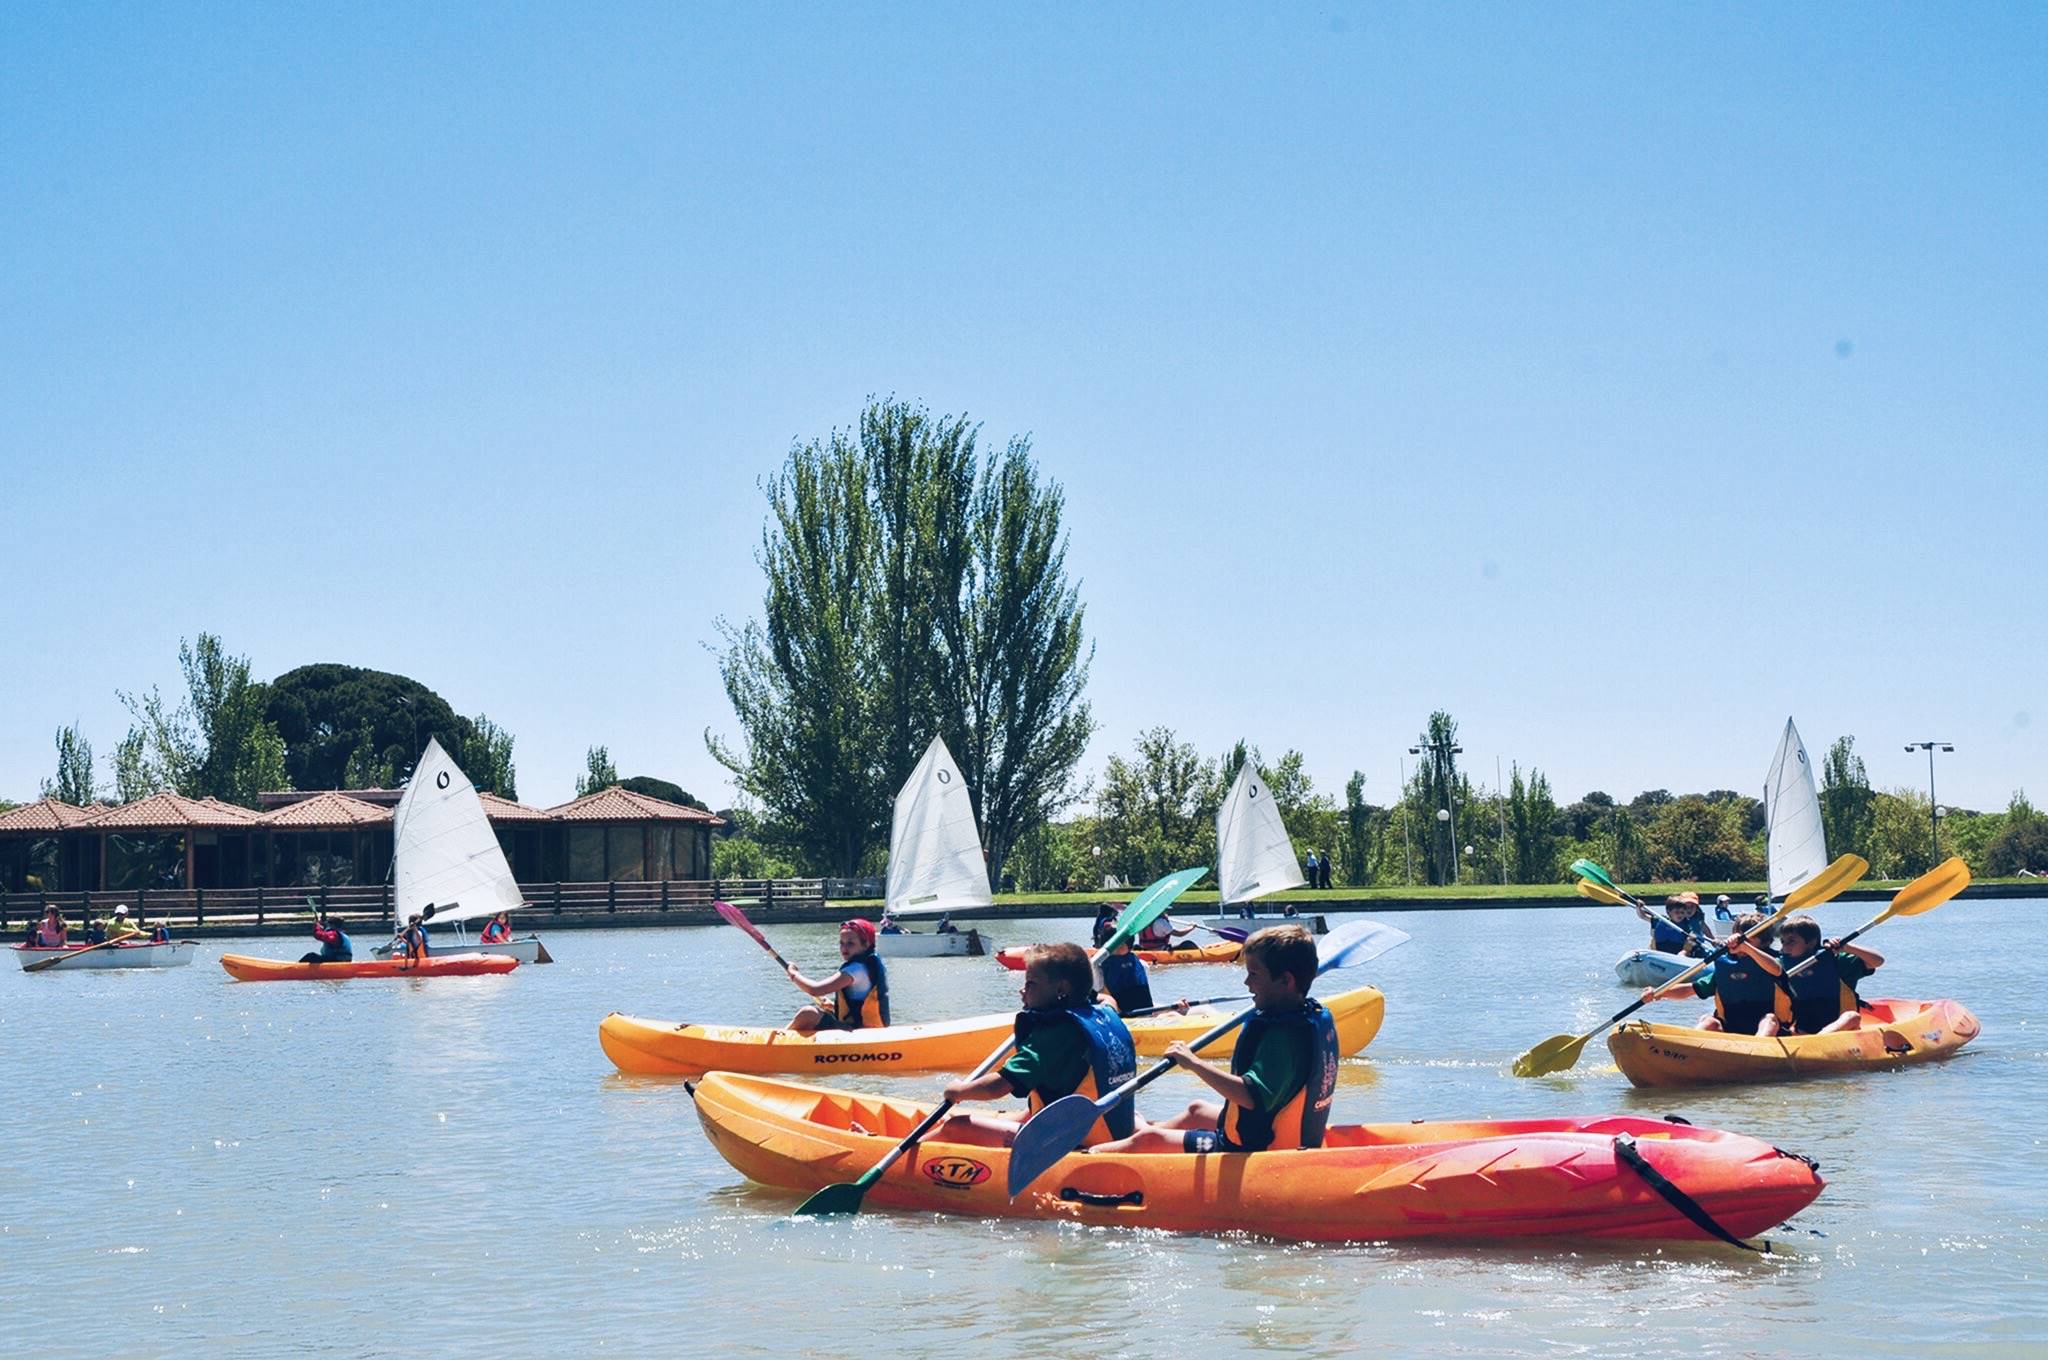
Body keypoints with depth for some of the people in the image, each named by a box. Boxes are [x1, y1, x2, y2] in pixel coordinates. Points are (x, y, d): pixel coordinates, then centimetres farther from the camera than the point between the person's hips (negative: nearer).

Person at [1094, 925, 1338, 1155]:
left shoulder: (1283, 1034, -30)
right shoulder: (1319, 1016, 0)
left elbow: (1250, 1096, -40)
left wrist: (1196, 1063, -33)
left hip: (1255, 1151, -11)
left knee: (1149, 1140, -2)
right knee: (1197, 1110, 34)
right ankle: (1140, 1129, 53)